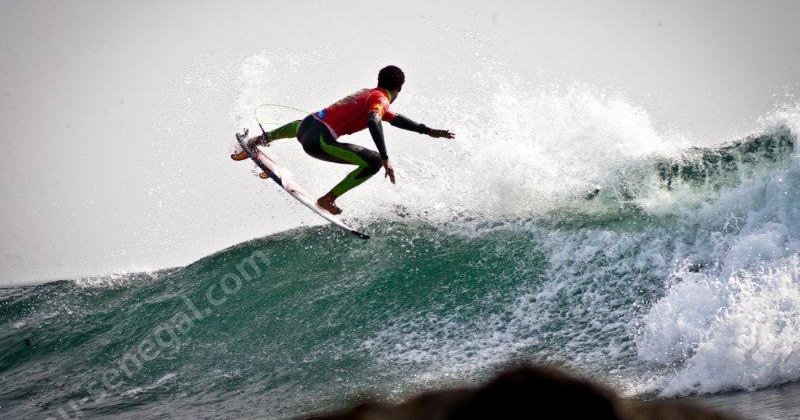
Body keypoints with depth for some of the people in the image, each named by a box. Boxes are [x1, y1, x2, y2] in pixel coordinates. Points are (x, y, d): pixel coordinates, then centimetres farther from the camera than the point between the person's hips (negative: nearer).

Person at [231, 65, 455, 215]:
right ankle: (328, 199, -8)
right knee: (373, 162, -14)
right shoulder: (381, 100, -4)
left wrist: (428, 131, 32)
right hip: (320, 140, -9)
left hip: (307, 124, 10)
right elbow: (374, 122, -25)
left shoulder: (366, 94, 23)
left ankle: (261, 139, 59)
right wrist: (385, 158, -27)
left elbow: (395, 119, 32)